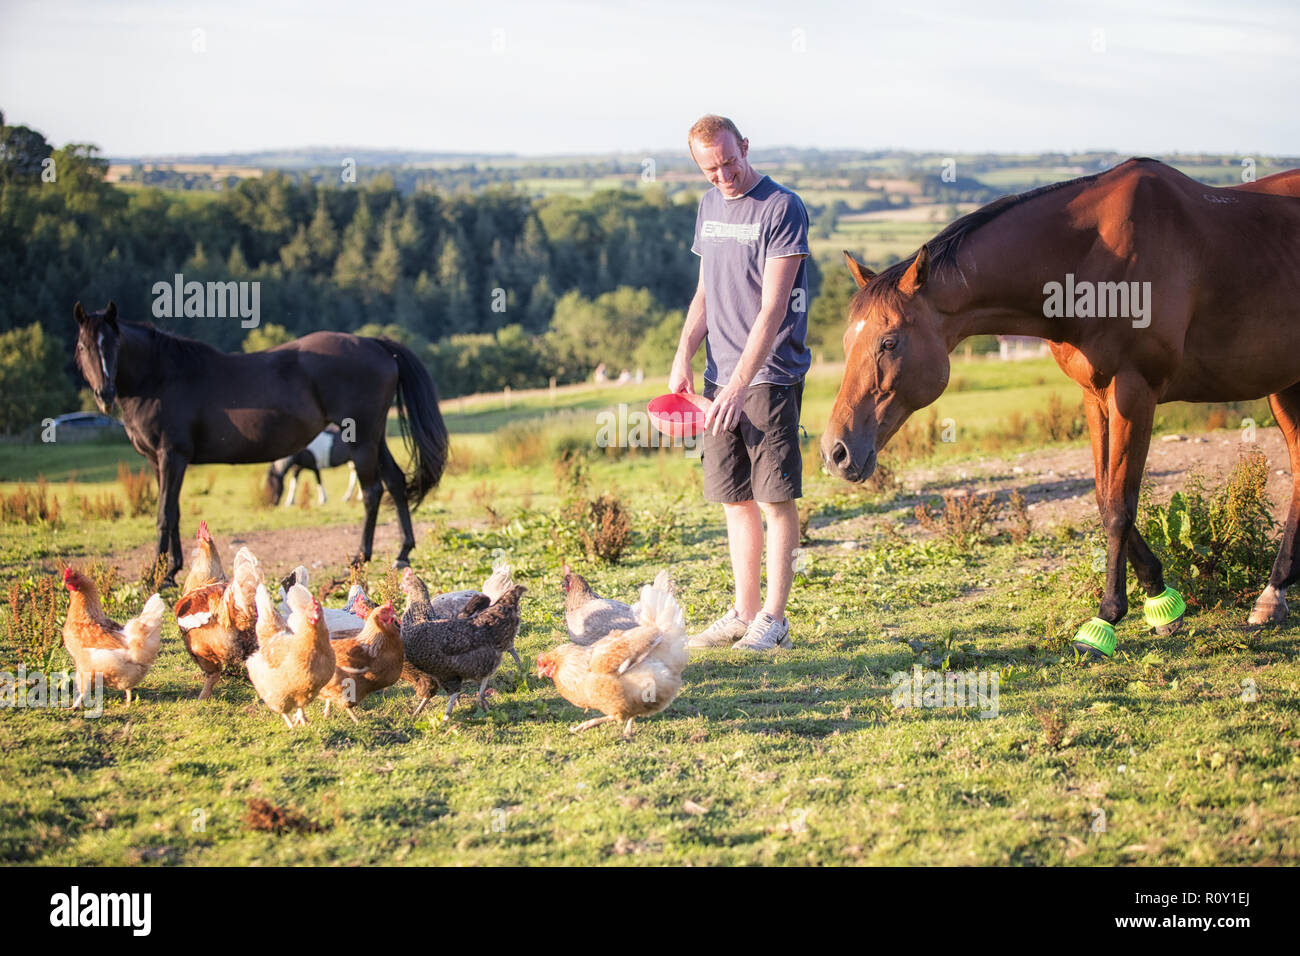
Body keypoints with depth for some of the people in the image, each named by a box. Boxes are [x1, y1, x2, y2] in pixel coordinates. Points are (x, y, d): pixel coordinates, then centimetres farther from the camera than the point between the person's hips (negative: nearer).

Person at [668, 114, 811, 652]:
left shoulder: (781, 209, -10)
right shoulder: (709, 206, 13)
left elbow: (773, 308, -16)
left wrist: (740, 384, -21)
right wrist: (683, 356, 3)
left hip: (769, 375, -7)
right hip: (719, 374, 7)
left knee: (775, 498, -3)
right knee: (735, 500, 10)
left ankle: (774, 619, 2)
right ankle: (744, 613, 18)